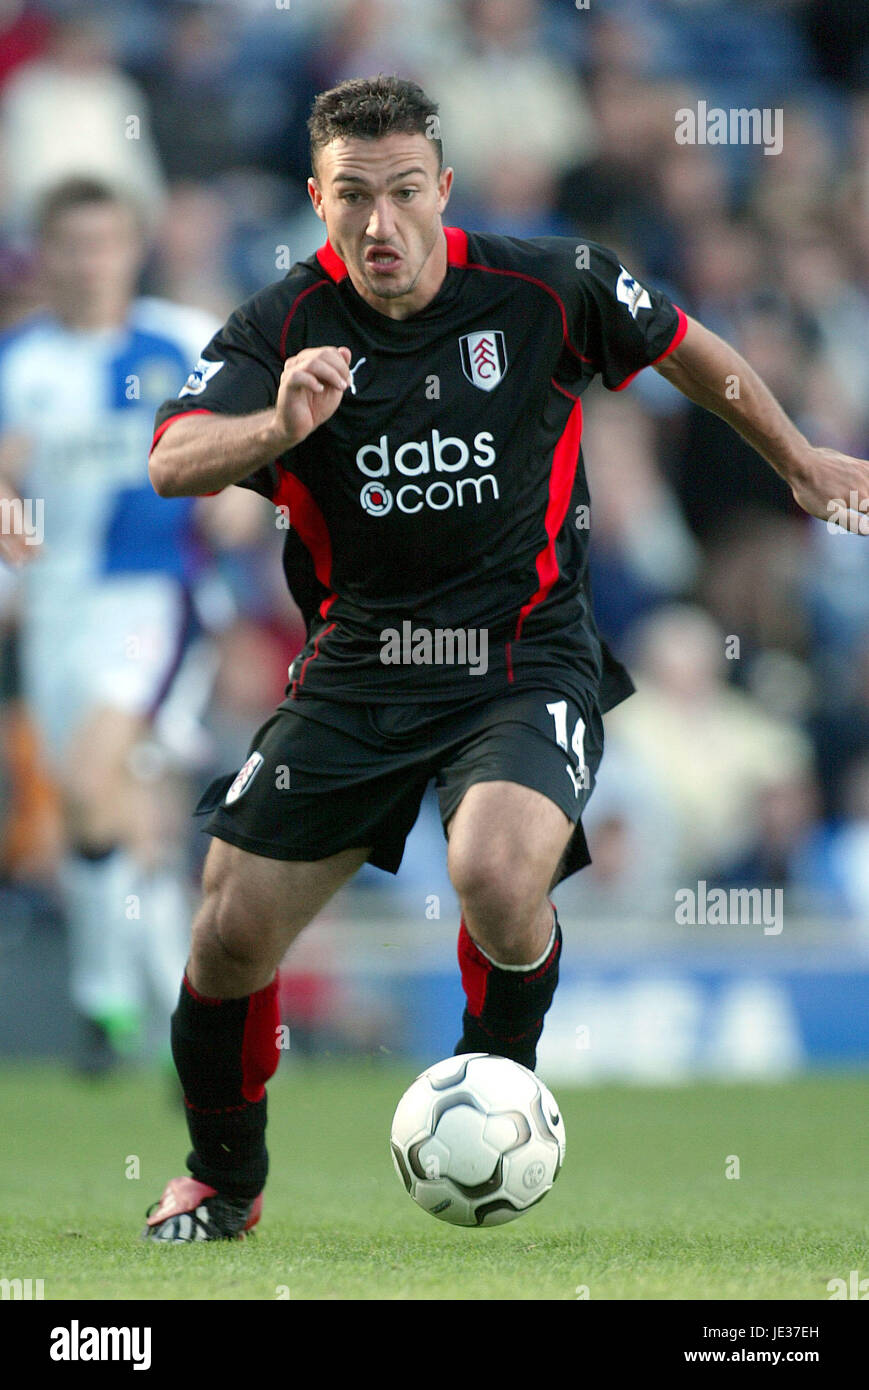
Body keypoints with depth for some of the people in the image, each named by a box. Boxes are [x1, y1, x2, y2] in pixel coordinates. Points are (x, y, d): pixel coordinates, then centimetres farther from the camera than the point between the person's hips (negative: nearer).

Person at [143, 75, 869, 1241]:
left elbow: (685, 348, 10)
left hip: (527, 658, -2)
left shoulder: (546, 291, -9)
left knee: (495, 874, -31)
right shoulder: (284, 328, -9)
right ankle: (222, 1183, 27)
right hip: (357, 666, 2)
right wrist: (279, 425, -45)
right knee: (229, 936, 0)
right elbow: (173, 464, -24)